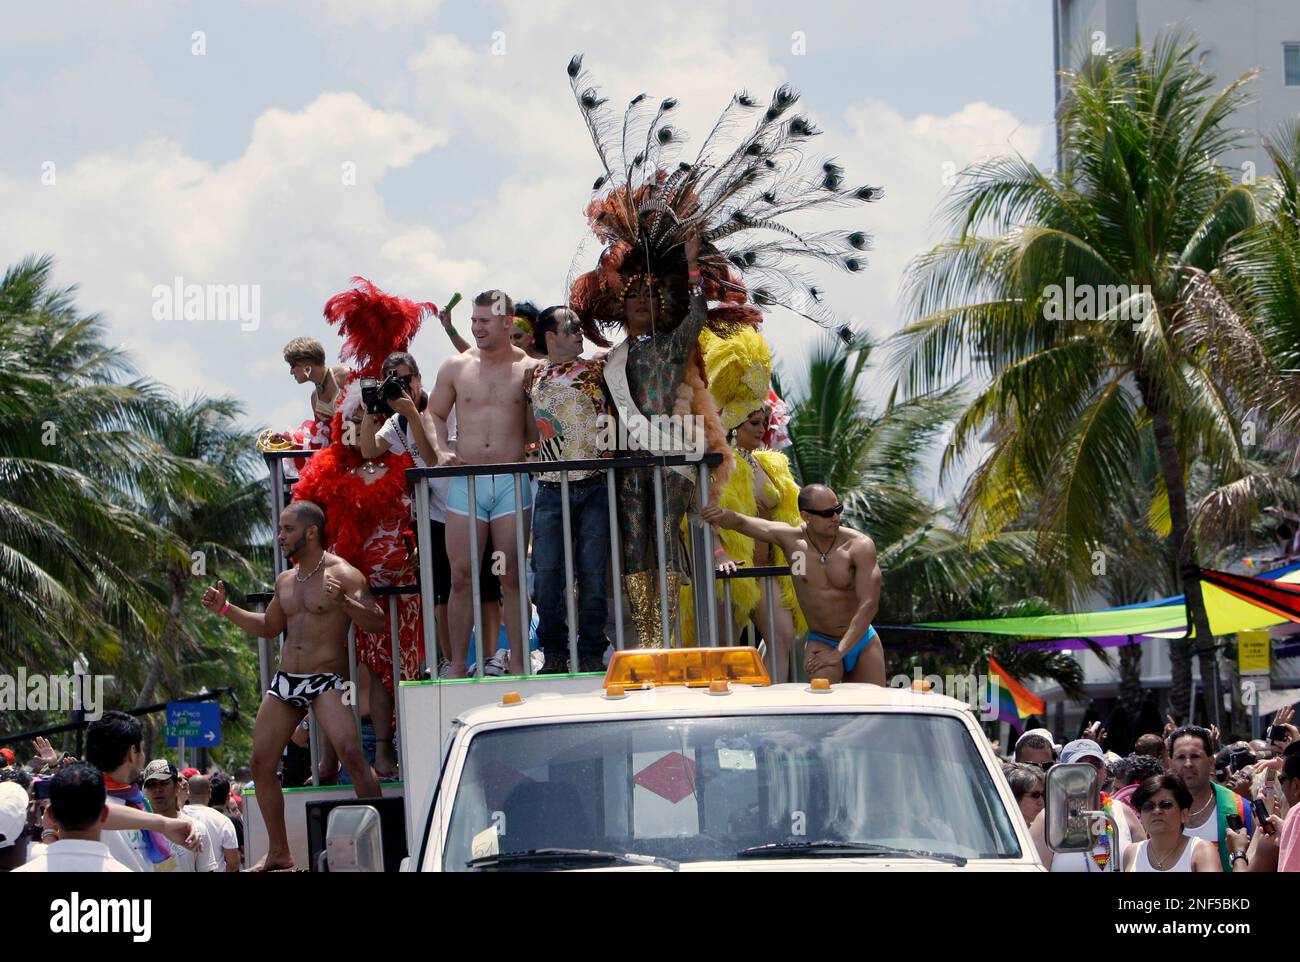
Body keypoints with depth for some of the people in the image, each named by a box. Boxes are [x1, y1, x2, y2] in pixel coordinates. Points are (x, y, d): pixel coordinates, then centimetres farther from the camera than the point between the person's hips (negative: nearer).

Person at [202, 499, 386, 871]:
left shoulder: (342, 574, -7)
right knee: (261, 762, 5)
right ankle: (278, 853, 15)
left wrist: (343, 602, -30)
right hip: (286, 679, 8)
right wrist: (224, 608, 21)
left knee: (351, 753, -25)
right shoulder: (285, 581, 16)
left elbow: (376, 621, -14)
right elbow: (269, 626, 29)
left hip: (327, 679, -8)